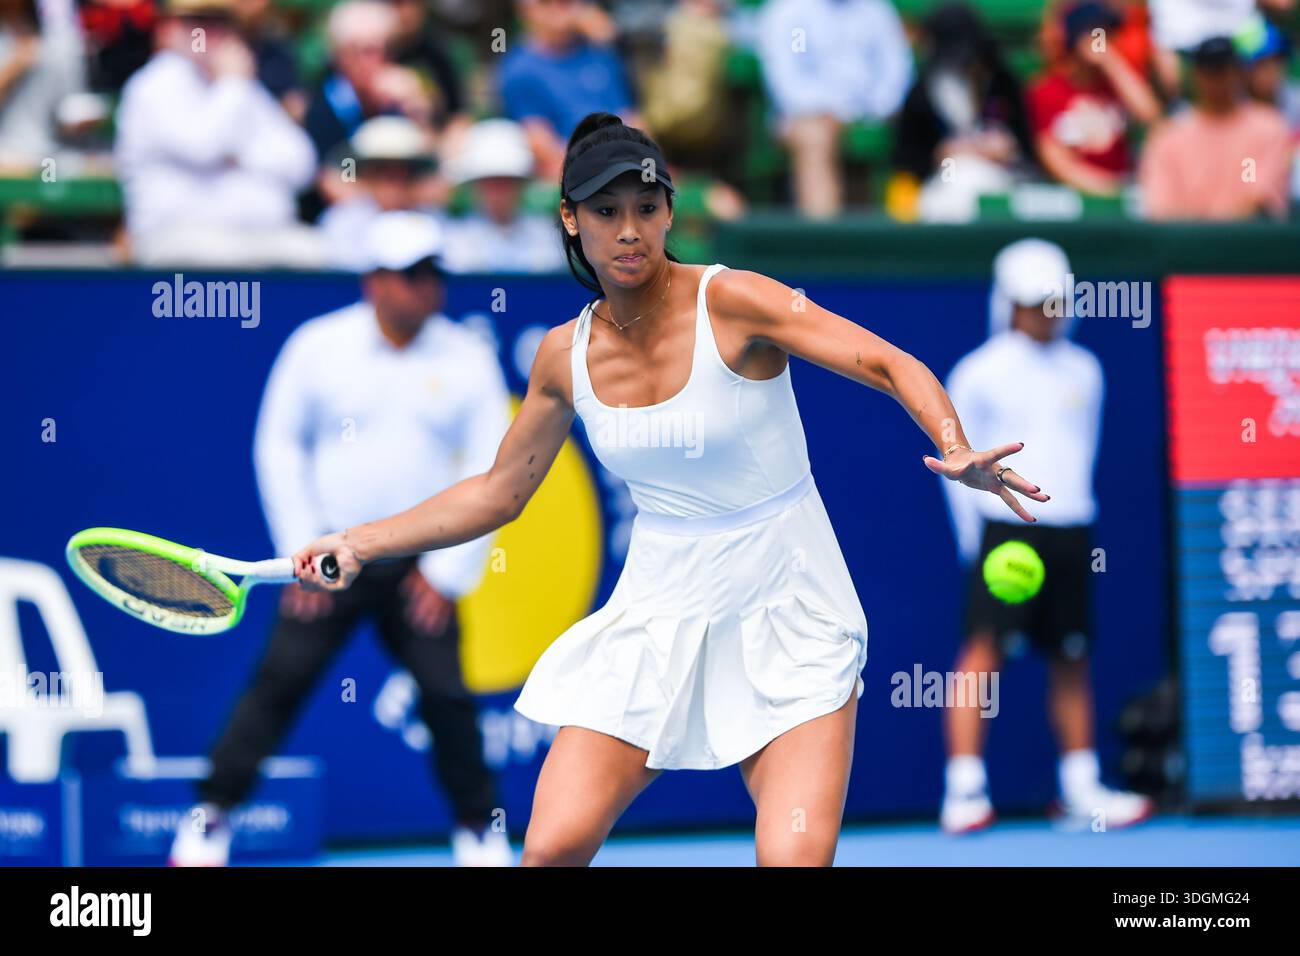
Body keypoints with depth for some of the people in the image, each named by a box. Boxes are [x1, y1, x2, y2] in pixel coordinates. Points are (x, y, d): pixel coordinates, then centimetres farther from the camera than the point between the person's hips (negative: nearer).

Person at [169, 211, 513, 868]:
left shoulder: (467, 359, -1)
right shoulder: (318, 346, -2)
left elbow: (490, 468, 1)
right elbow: (279, 446, 5)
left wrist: (448, 571, -5)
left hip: (420, 564, 0)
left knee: (446, 695, -5)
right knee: (281, 678, -7)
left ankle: (481, 831, 13)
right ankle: (211, 817, 2)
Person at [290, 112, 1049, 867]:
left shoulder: (731, 302, -13)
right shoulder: (566, 356, 1)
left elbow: (892, 364, -18)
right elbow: (498, 492, 15)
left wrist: (958, 453, -36)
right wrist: (358, 544, 10)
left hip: (786, 620, -3)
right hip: (654, 622, 4)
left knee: (796, 857, -21)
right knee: (553, 846, -9)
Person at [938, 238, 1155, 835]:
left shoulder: (1083, 372, 12)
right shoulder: (979, 374, -2)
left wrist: (1071, 508, 13)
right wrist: (974, 537, -3)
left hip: (1070, 533, 5)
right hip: (1005, 532, -5)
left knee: (1071, 659, 8)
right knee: (985, 650, -11)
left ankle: (1081, 790, 15)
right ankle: (964, 790, -12)